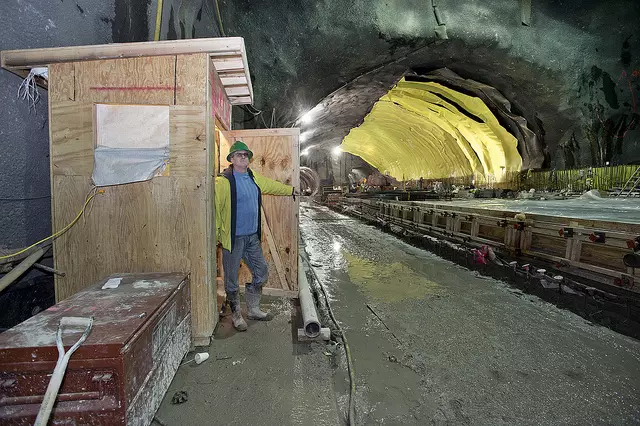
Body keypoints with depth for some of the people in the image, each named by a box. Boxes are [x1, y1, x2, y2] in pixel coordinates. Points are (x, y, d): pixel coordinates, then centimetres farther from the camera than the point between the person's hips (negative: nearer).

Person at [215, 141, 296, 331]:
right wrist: (215, 234, -18)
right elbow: (215, 208, -16)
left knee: (262, 273, 15)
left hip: (253, 237, 7)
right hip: (233, 238, -7)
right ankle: (236, 314, 26)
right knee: (232, 279, 6)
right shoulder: (223, 181, -13)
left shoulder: (255, 178, 10)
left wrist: (291, 190, 39)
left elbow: (273, 185, 26)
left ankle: (253, 309, 33)